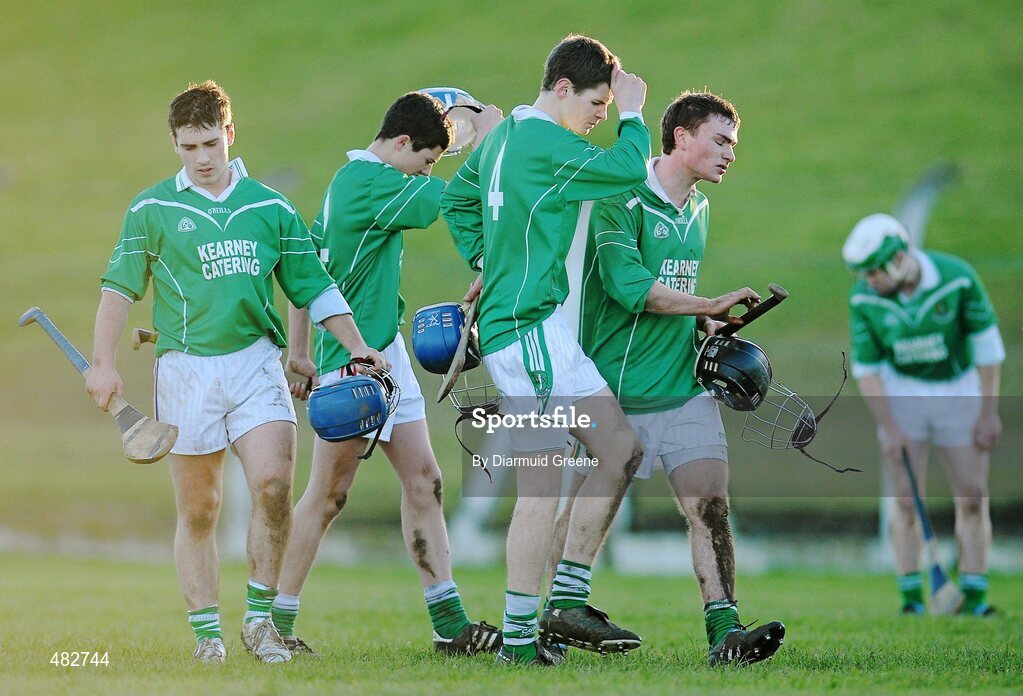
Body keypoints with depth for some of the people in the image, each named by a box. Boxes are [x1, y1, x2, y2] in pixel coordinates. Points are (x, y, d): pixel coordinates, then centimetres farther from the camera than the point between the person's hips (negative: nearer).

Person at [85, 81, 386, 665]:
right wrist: (104, 364, 4)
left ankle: (261, 618, -2)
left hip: (256, 360, 1)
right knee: (198, 511, 3)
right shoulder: (152, 210, 3)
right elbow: (120, 287, 8)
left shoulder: (271, 209, 8)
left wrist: (359, 347, 5)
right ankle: (207, 632, 12)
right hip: (186, 368, -1)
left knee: (273, 485, -16)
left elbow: (314, 287, 13)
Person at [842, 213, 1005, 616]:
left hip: (959, 391, 0)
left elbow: (987, 342, -11)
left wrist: (989, 412, -10)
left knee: (973, 499, -3)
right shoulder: (863, 298, -16)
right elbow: (865, 366, -7)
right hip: (901, 394, 0)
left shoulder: (957, 278, -21)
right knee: (906, 502, -6)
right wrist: (888, 427, -12)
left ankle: (974, 597, 1)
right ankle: (912, 598, -3)